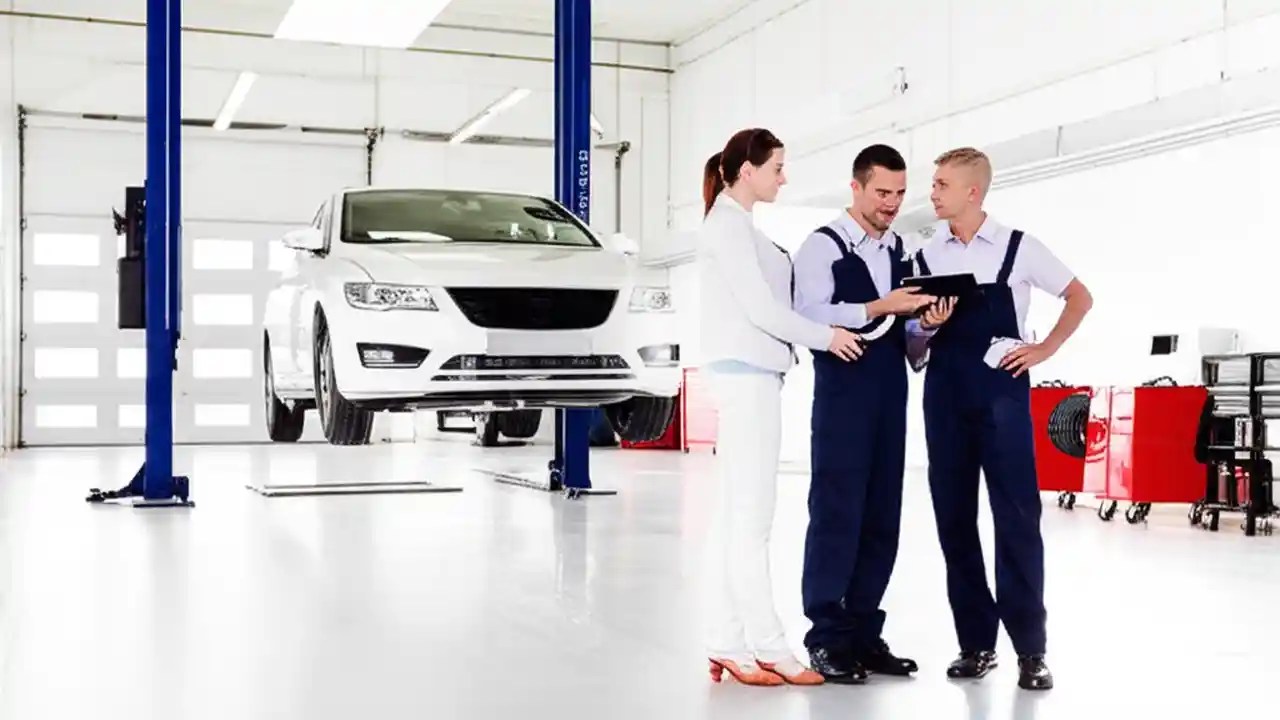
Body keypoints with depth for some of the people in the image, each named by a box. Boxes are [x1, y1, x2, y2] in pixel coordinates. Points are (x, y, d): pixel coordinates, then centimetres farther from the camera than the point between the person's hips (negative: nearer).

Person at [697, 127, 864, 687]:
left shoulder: (737, 224, 20)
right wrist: (826, 336, -5)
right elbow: (759, 309, -15)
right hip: (745, 374, -10)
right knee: (751, 518, -7)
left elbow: (766, 302, 14)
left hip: (750, 375, 10)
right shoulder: (729, 223, -9)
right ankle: (766, 646, -3)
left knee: (734, 515, 7)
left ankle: (728, 644, 9)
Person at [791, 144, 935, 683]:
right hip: (842, 394, -6)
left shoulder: (902, 251, 16)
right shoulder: (822, 246, -3)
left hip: (891, 396, 6)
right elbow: (808, 315, -16)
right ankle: (826, 637, 3)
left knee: (882, 516, 7)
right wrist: (879, 308, -21)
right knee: (836, 512, -5)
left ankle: (864, 632, 16)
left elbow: (909, 332, 17)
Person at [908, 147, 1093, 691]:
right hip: (944, 398, 4)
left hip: (1001, 395, -3)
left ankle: (1030, 647, 3)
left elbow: (1079, 297, 10)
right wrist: (927, 329, -9)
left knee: (1017, 516, -5)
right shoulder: (926, 258, 8)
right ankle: (976, 641, 13)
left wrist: (1043, 351, 1)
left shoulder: (1018, 247, 0)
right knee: (954, 518, 4)